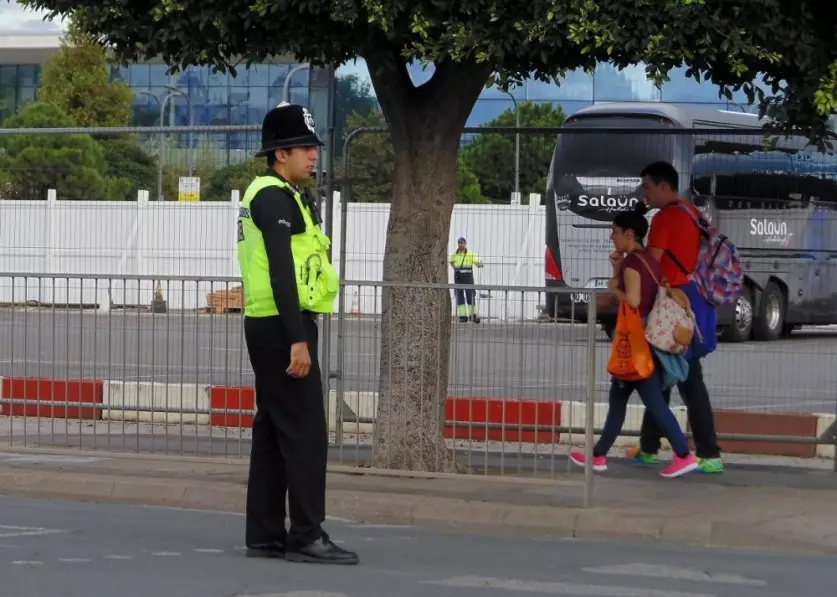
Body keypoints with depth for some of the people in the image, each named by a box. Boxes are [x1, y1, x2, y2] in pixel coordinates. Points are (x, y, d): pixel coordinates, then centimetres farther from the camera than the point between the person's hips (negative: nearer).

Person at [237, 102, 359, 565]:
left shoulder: (269, 195, 19)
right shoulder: (276, 198, -13)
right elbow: (281, 273, -21)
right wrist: (297, 340, -24)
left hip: (269, 328, 11)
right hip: (283, 327, -11)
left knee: (273, 430, 11)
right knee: (305, 432, -9)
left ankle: (264, 535, 14)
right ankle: (306, 536, -9)